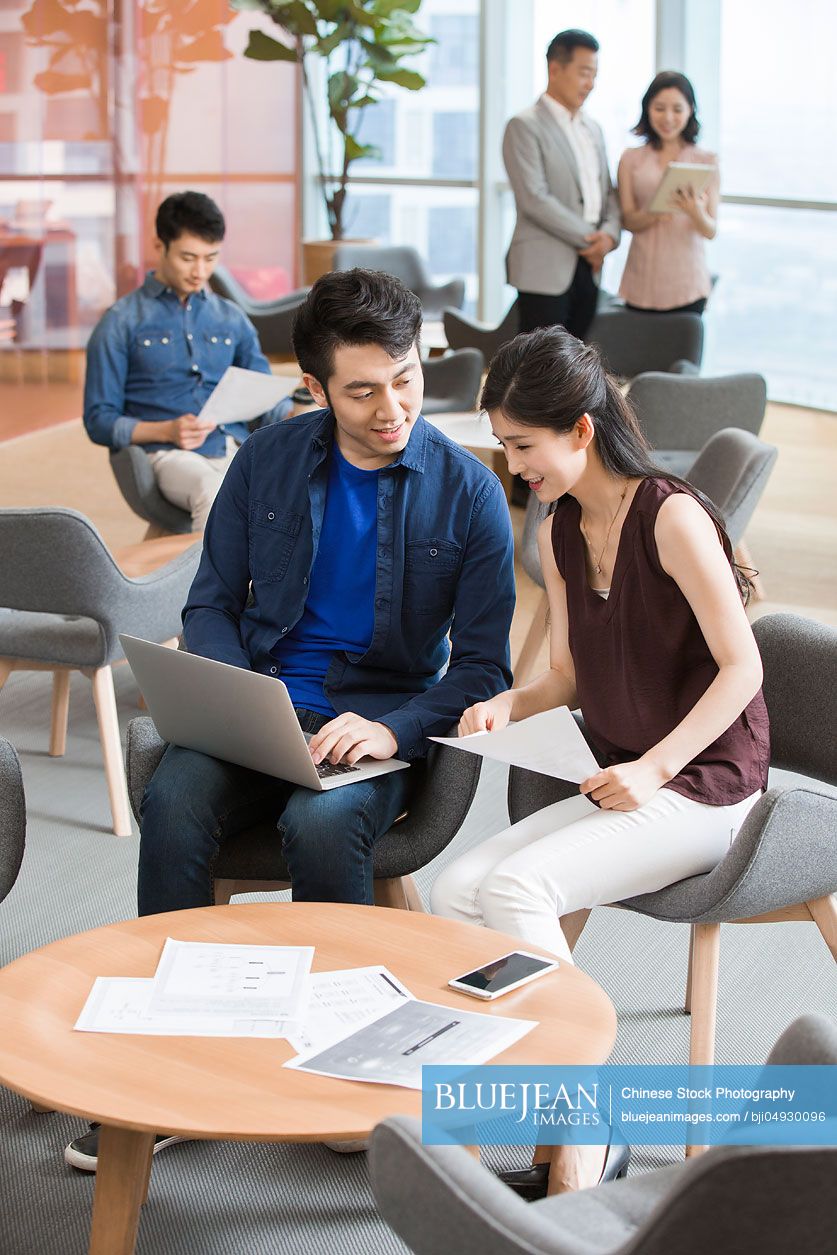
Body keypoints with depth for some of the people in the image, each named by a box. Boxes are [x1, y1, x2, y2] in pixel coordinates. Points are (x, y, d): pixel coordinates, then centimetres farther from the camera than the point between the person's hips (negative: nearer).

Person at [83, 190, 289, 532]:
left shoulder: (232, 320, 22)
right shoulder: (121, 323, 9)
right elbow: (99, 419, 6)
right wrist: (166, 431, -12)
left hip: (236, 449, 4)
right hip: (169, 454, -4)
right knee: (215, 492, -41)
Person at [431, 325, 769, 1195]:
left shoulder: (672, 518, -16)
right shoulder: (557, 534, 8)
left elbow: (741, 669, -16)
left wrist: (653, 769, -21)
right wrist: (509, 704, -7)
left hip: (702, 788, -8)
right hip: (625, 788, 8)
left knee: (517, 888, -26)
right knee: (457, 890, -13)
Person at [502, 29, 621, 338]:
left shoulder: (592, 128, 18)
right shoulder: (525, 126, -7)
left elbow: (607, 192, 19)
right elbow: (534, 199, -16)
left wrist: (609, 233, -4)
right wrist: (587, 239, -12)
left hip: (587, 266, 7)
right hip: (545, 268, -7)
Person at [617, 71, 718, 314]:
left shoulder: (706, 161, 6)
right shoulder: (631, 159, 8)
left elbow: (711, 231, 3)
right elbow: (627, 220, 1)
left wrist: (697, 213, -20)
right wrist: (654, 214, -20)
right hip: (642, 282, 1)